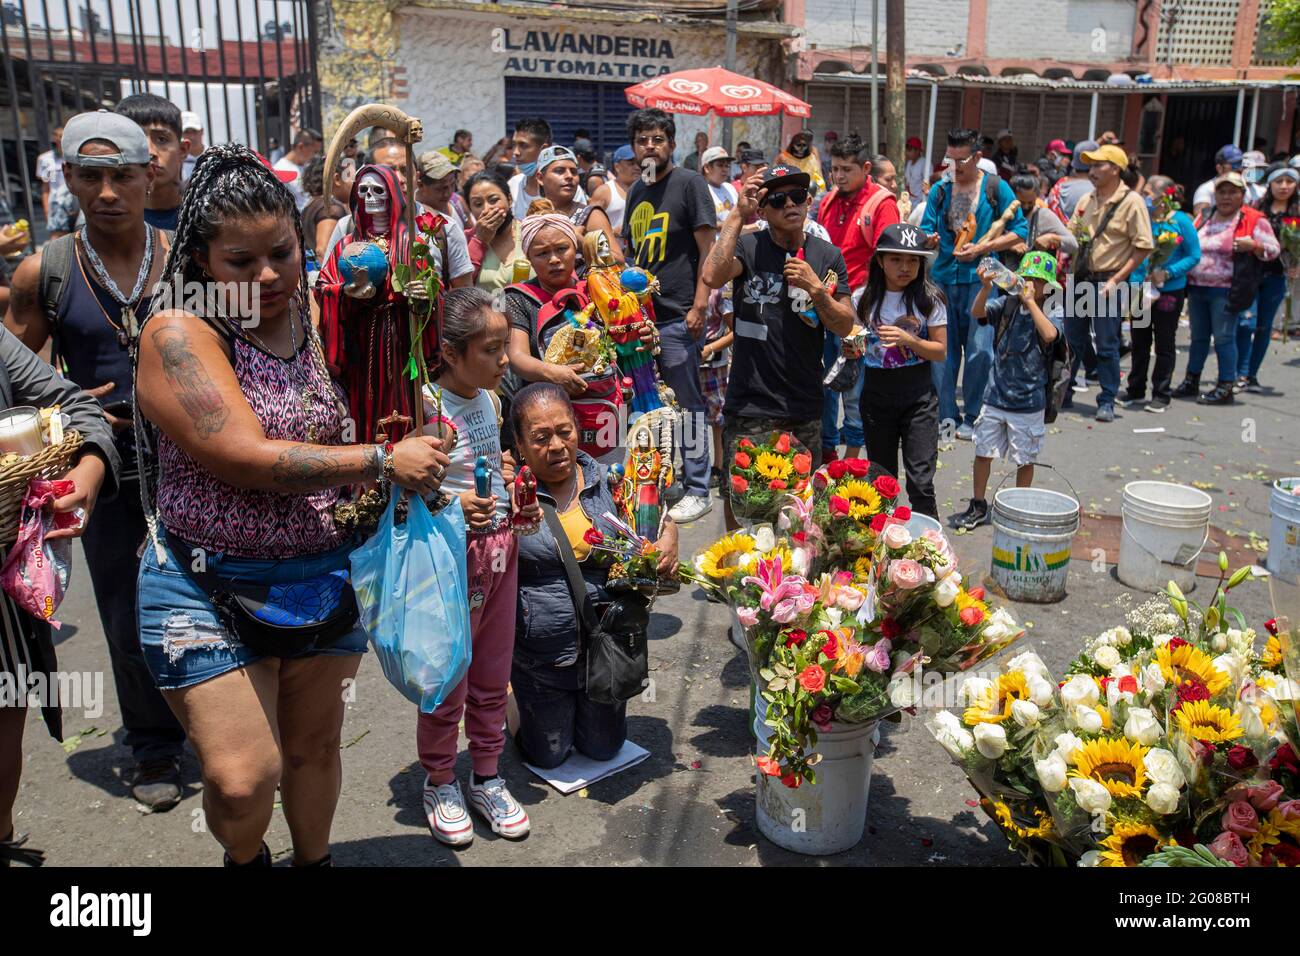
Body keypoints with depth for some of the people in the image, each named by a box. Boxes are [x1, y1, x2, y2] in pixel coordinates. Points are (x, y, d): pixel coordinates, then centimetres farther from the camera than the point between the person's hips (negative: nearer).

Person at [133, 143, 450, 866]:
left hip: (328, 574, 4)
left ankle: (314, 859, 44)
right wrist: (384, 461, -22)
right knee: (244, 780, -3)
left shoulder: (322, 317, 1)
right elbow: (247, 458, -24)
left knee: (316, 745, 18)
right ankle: (246, 859, 32)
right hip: (211, 588, -4)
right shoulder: (180, 333, -14)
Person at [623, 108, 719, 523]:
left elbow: (707, 249, -8)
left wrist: (700, 306, -15)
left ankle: (697, 491, 9)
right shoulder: (637, 190, 16)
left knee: (688, 404, 0)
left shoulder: (689, 183, -4)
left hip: (677, 317, -7)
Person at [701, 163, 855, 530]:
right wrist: (738, 215, -21)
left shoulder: (828, 256, 6)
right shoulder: (748, 247, -2)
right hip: (749, 406, -3)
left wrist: (815, 289, -14)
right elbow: (712, 276, -24)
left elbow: (845, 326, 2)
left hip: (804, 407, 3)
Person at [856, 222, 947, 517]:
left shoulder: (929, 298, -5)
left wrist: (908, 340, -20)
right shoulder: (864, 299, 1)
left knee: (920, 482, -7)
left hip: (919, 395, -2)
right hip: (876, 393, 3)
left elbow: (940, 351, -3)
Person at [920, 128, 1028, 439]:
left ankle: (971, 418, 7)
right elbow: (927, 229, 10)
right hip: (943, 277, 3)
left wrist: (982, 249, -10)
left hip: (981, 277, -3)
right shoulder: (939, 190, 10)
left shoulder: (996, 188, 2)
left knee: (979, 349, -7)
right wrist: (928, 239, -15)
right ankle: (946, 417, 15)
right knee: (942, 350, 4)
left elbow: (1020, 230, 2)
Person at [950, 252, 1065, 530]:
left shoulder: (1053, 311, -8)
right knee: (983, 452, 12)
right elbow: (977, 312, -14)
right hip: (996, 395, 3)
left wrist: (1030, 300, -23)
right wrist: (986, 287, -30)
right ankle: (978, 506, 28)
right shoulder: (1007, 304, -1)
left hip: (1029, 401, -2)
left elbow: (1049, 334, -28)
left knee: (1024, 460, 11)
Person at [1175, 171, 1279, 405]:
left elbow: (1273, 249, -1)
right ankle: (1191, 381, 23)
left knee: (1224, 337, -5)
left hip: (1225, 291, -6)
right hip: (1197, 288, 6)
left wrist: (1253, 245, -20)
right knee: (1198, 336, 14)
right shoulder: (1205, 219, 14)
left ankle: (1226, 388, 0)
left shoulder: (1253, 220, -2)